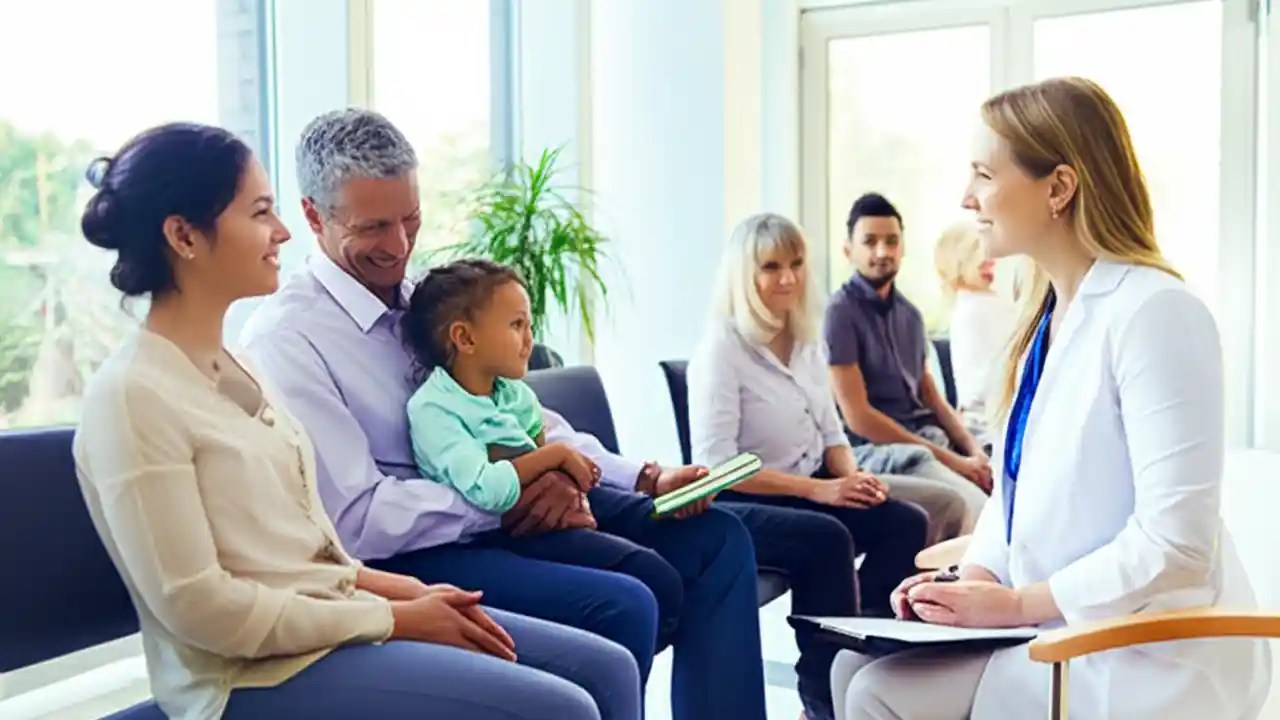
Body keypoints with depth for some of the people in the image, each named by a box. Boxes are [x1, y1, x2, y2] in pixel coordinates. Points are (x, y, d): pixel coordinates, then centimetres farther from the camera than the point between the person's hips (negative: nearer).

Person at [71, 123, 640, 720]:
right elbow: (198, 607, -18)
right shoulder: (131, 396, -15)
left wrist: (405, 591, -1)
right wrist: (395, 618, -14)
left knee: (607, 670, 2)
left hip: (338, 618, 8)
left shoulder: (231, 366, 12)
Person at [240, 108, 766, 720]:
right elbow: (357, 519, -18)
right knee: (622, 606, -28)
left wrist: (646, 478, -1)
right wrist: (505, 500, -22)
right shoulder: (284, 339, -11)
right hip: (407, 553, -8)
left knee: (716, 538, -1)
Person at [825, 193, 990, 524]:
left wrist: (972, 449, -2)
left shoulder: (910, 314, 13)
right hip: (877, 447, -7)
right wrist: (950, 460, -15)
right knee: (977, 509, -30)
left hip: (929, 436, 8)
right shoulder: (840, 312, -10)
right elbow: (857, 416, -15)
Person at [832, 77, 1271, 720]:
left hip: (1142, 652, -8)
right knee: (859, 668, -2)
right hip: (1056, 627, 8)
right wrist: (978, 576, -3)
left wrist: (1016, 604, -18)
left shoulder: (1154, 313, -20)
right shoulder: (1049, 312, 9)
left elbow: (1175, 544, -24)